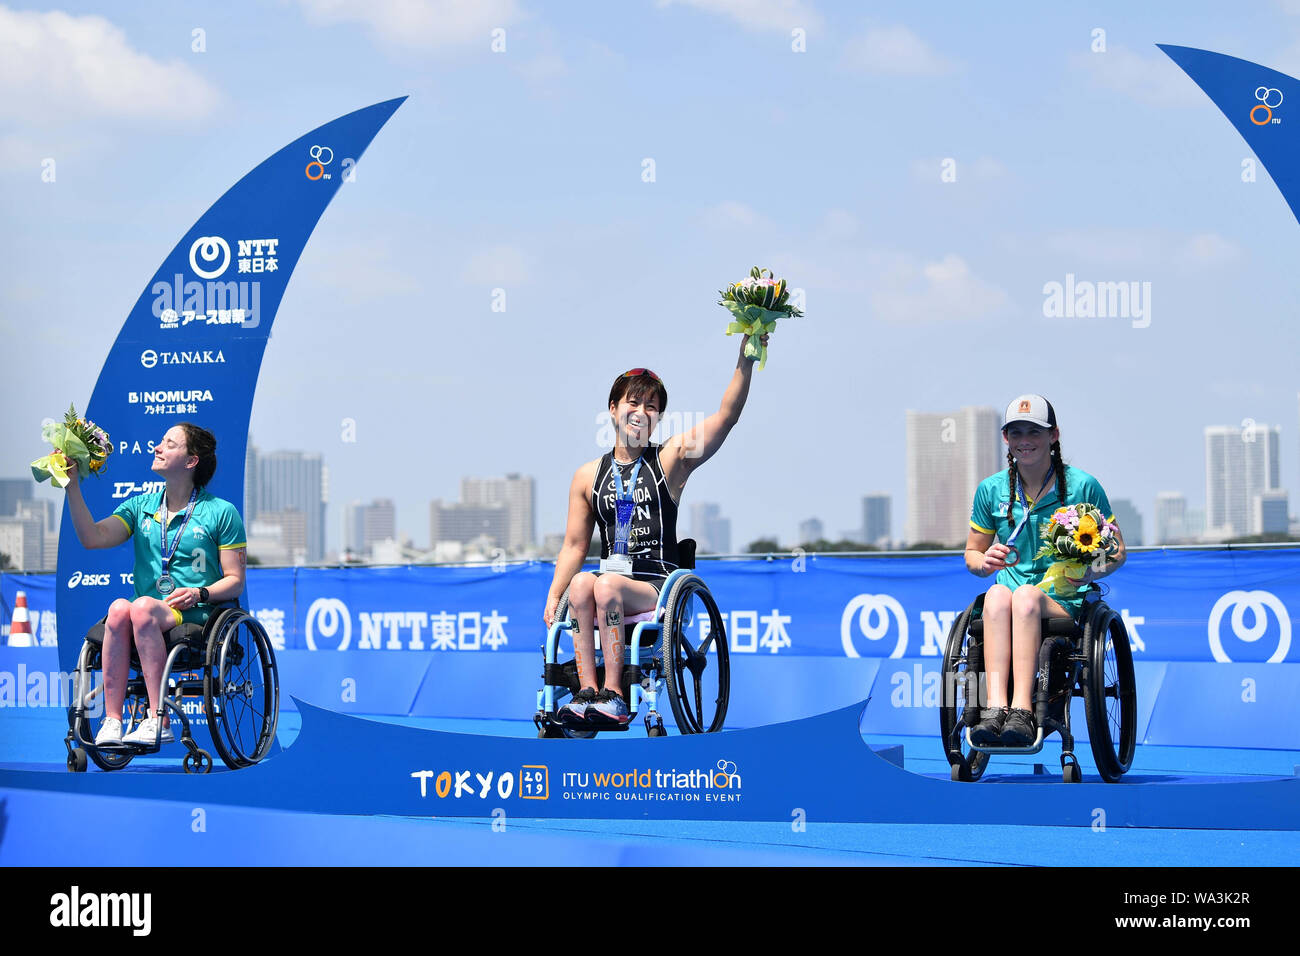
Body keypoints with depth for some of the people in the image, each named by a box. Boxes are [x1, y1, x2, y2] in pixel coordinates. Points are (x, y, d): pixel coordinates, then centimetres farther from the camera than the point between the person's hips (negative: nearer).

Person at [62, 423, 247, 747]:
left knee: (142, 607, -35)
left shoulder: (221, 512, 7)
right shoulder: (140, 507, 19)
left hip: (196, 617, -3)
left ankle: (158, 721, -38)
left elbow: (235, 581, 4)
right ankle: (111, 720, -36)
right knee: (119, 608, -32)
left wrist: (200, 594, -14)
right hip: (148, 622, 4)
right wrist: (72, 487, -4)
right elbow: (93, 537, 3)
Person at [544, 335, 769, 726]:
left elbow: (727, 415, -6)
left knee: (608, 585, -33)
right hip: (612, 581, 3)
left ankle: (614, 695, -32)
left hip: (657, 589, -3)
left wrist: (745, 361, -19)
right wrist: (553, 598, 3)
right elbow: (574, 546, 16)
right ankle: (587, 692, -33)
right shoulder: (588, 476, 14)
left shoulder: (672, 459, 6)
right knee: (581, 583, -32)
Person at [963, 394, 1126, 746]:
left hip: (1065, 602, -2)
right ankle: (995, 707, -53)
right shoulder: (991, 490, 11)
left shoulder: (1083, 486, 4)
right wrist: (985, 562, -7)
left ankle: (1022, 711, -52)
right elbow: (972, 554, 19)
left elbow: (1116, 551, 8)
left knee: (1026, 597, -37)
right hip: (1010, 591, 2)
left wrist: (1094, 571, -15)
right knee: (997, 595, -36)